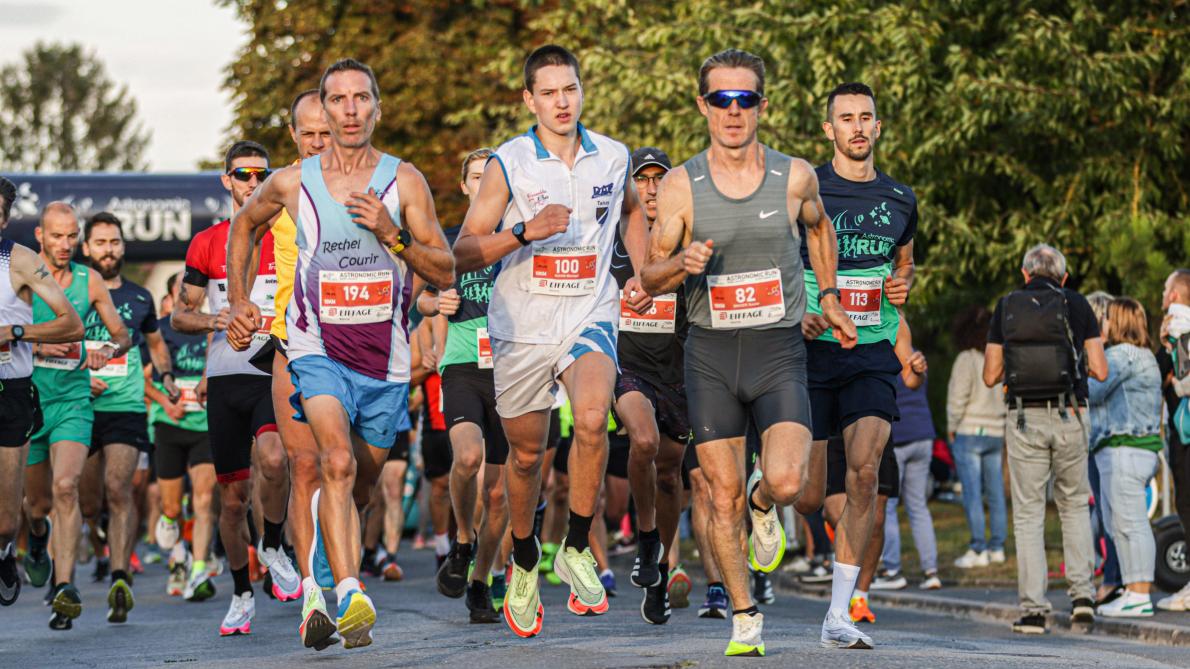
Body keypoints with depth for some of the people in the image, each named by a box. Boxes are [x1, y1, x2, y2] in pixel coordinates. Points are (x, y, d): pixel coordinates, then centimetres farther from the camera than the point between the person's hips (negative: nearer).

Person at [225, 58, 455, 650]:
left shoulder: (403, 180, -1)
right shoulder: (292, 184, -1)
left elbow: (445, 272, -2)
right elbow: (243, 225, 21)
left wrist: (391, 234, -17)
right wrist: (239, 301, 14)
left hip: (385, 360, 2)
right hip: (317, 352, -2)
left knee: (359, 485, 14)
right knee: (337, 462, -26)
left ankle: (336, 593, 37)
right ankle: (349, 597, -35)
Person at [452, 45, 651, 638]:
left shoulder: (612, 158, 3)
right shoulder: (508, 164, -6)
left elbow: (632, 209, 28)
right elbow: (464, 253, -8)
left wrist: (642, 274, 15)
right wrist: (524, 232, -22)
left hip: (589, 318, 0)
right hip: (521, 325, 0)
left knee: (592, 419, -28)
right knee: (526, 455, 10)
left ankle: (577, 548, -11)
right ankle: (524, 563, 35)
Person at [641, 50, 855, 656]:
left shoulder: (795, 176, -2)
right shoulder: (680, 186, -3)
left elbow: (818, 227, 21)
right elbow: (650, 278, 2)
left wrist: (829, 299, 19)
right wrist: (681, 263, -19)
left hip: (778, 350, -1)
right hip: (710, 354, 1)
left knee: (791, 485, -19)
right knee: (723, 498, 3)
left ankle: (764, 501, 18)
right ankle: (744, 616, 19)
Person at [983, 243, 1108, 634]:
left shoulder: (1007, 307, 5)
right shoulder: (1076, 305, 3)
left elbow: (991, 375, 4)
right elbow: (1100, 371, -1)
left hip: (1024, 419, 0)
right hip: (1069, 417, 0)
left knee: (1028, 513, 4)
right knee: (1074, 504, 18)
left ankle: (1033, 609, -3)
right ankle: (1081, 593, 6)